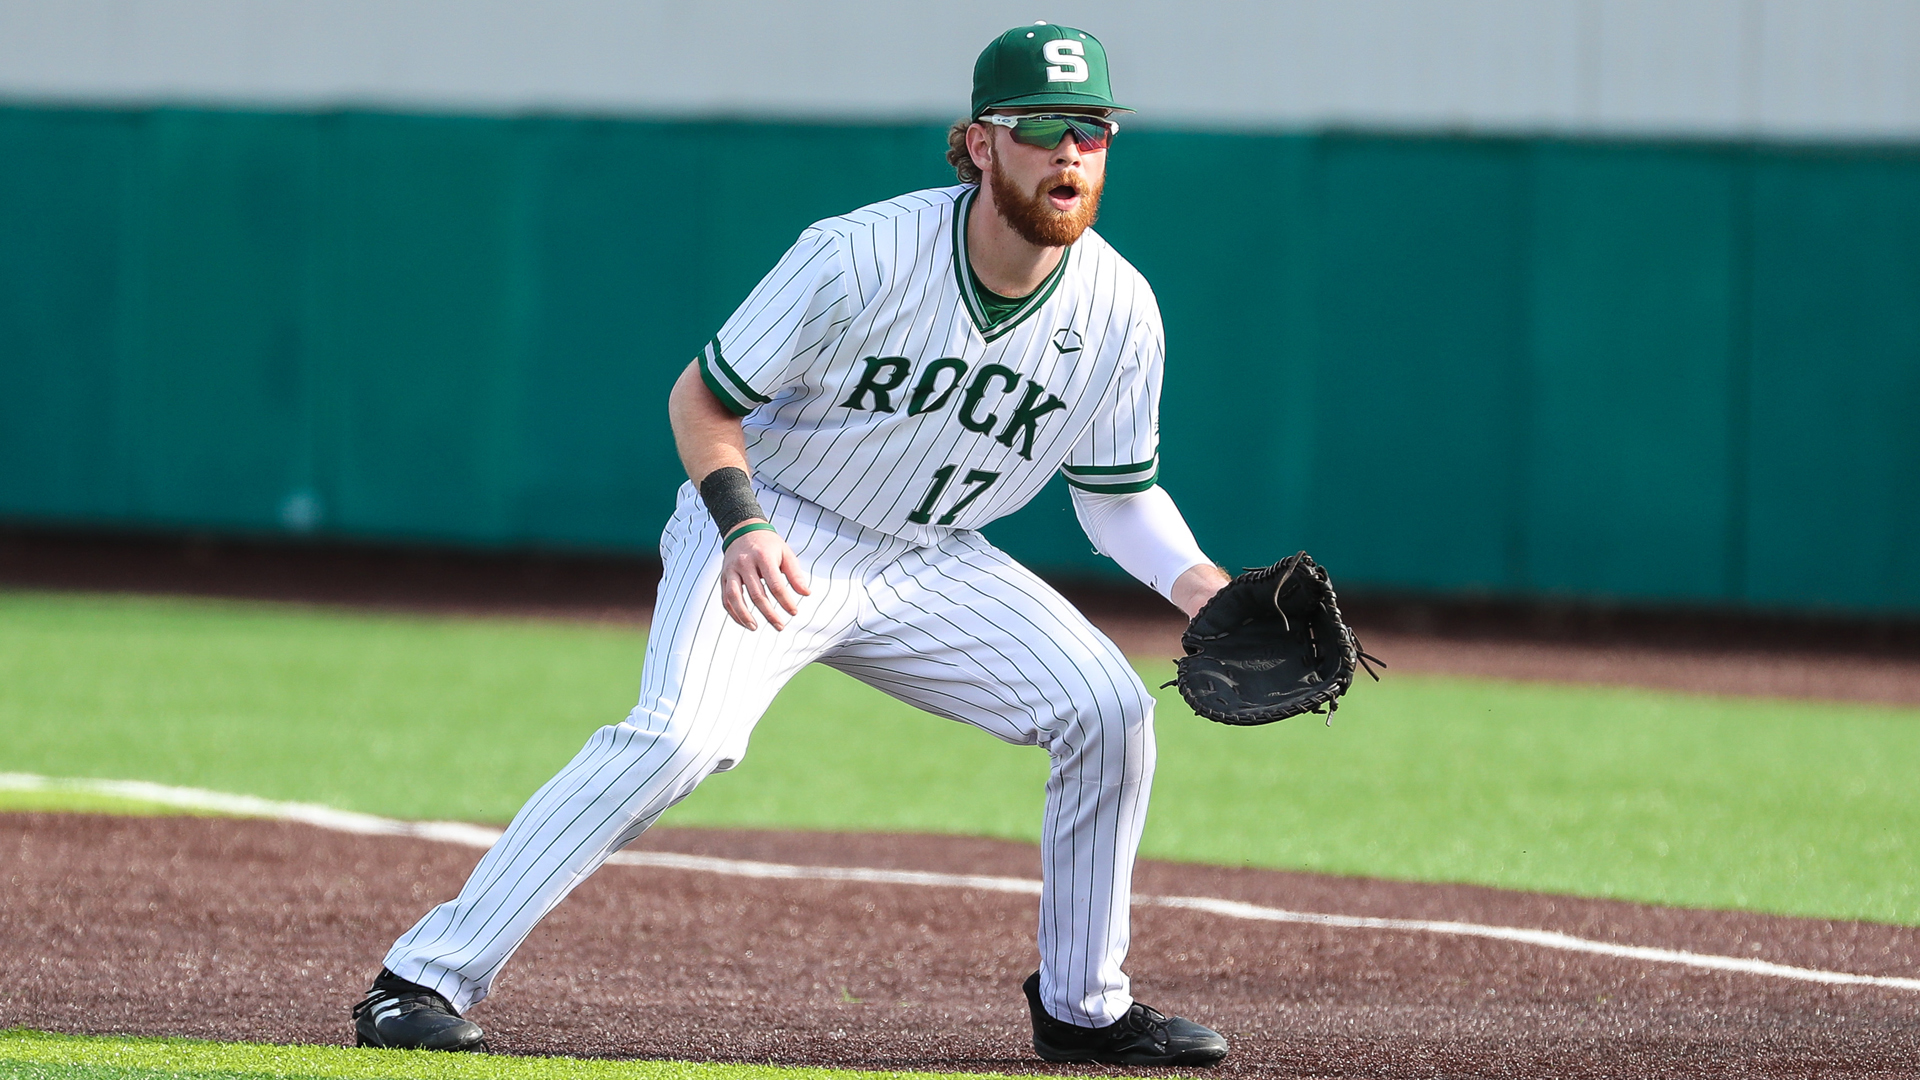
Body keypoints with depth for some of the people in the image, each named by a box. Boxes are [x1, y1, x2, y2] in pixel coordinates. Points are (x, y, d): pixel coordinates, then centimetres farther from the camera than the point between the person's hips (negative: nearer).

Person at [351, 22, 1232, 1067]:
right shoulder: (858, 257, -23)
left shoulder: (1118, 310, -9)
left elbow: (1119, 494, 5)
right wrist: (742, 529, -31)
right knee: (677, 735, -29)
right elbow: (701, 396, -14)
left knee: (1107, 707, -8)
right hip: (774, 530, -5)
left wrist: (1206, 590, -11)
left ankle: (1082, 1006, 11)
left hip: (928, 566, 6)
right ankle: (424, 979, -28)